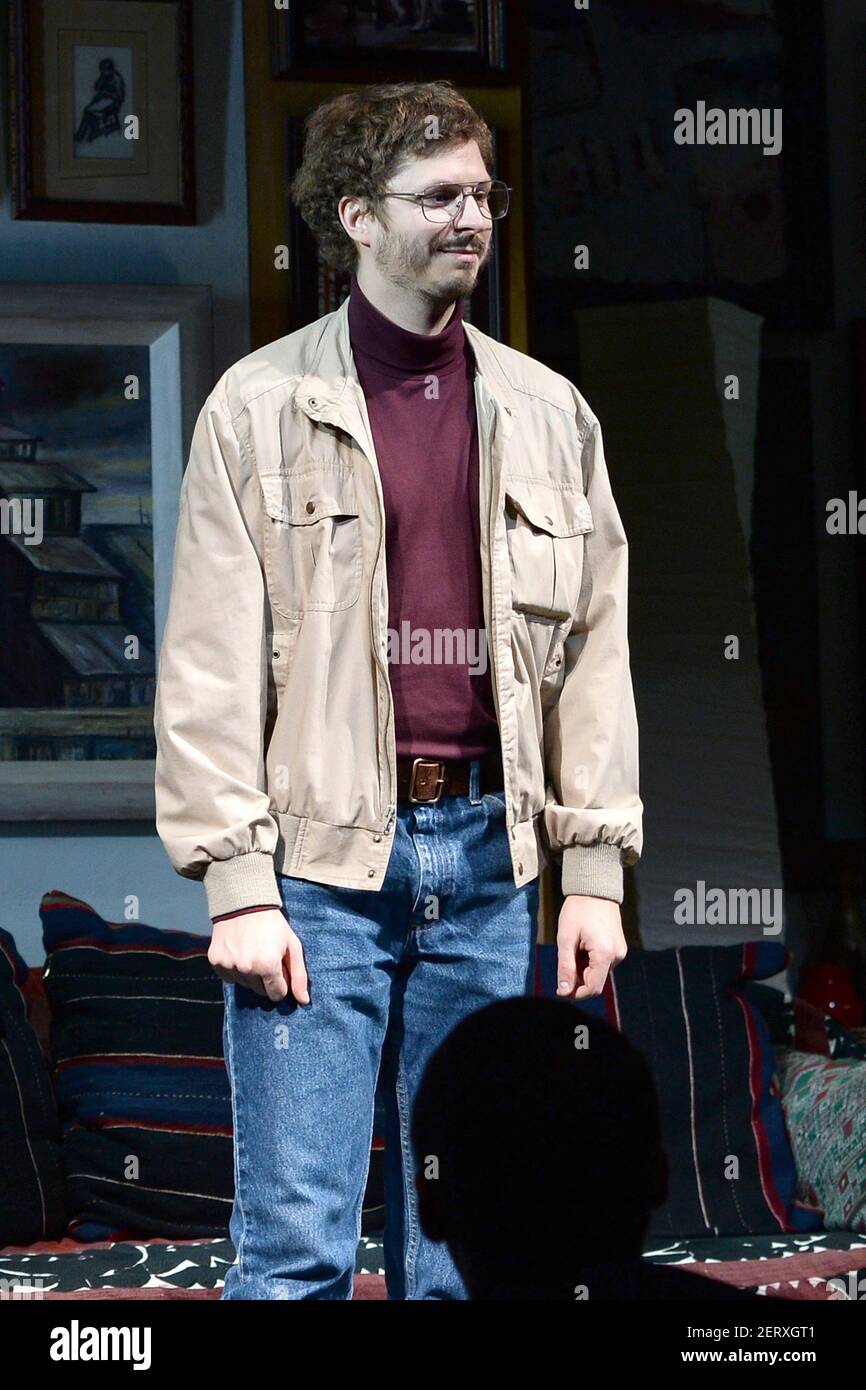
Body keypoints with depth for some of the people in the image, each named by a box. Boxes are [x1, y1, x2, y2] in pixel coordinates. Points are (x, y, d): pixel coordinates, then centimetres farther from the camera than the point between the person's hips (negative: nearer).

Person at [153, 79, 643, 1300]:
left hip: (488, 853, 4)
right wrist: (238, 886, -10)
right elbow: (210, 666, -3)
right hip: (323, 858, -4)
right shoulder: (263, 406, 0)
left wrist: (595, 873, 5)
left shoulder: (545, 413, 11)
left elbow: (593, 650, 11)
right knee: (297, 1244, -6)